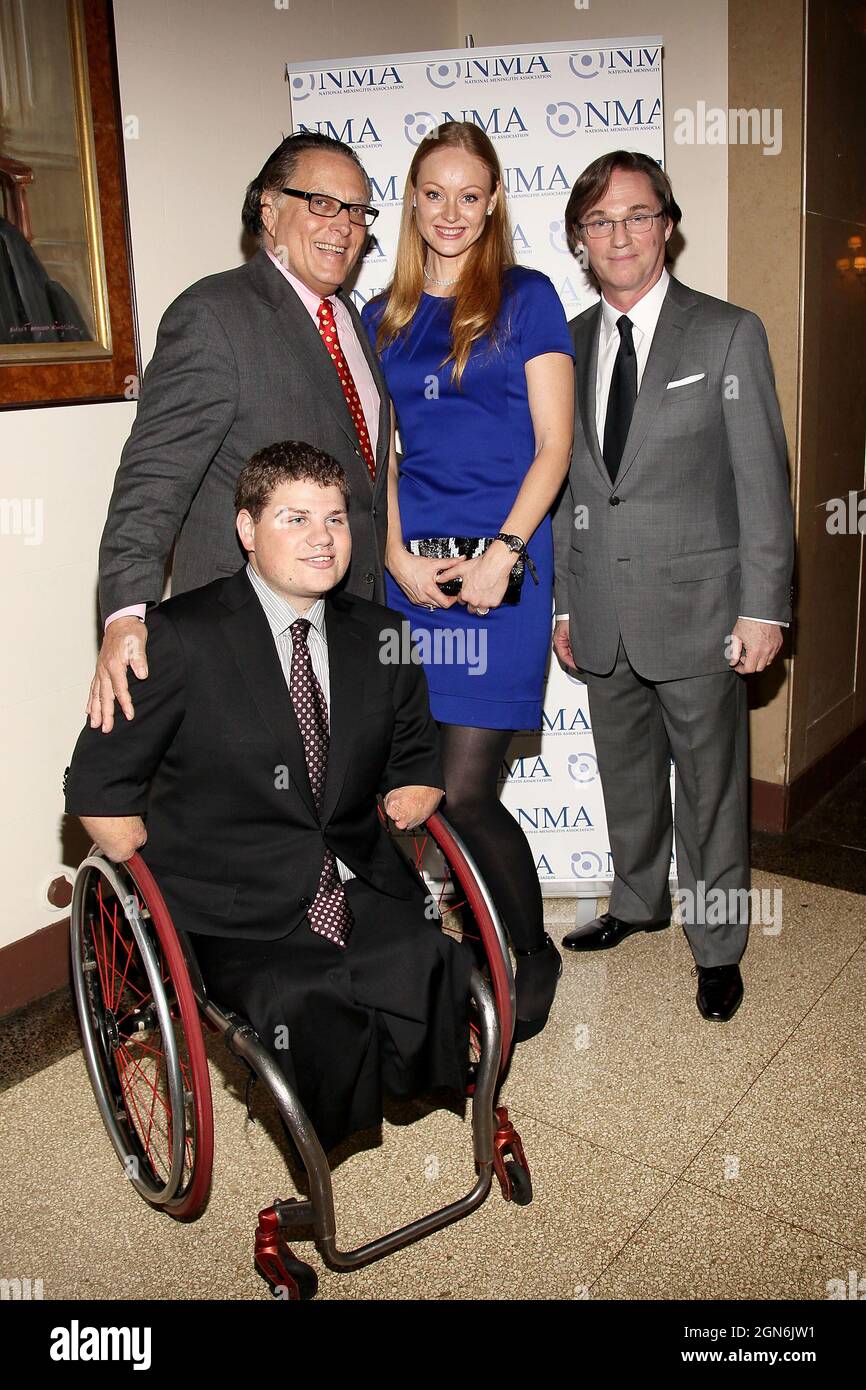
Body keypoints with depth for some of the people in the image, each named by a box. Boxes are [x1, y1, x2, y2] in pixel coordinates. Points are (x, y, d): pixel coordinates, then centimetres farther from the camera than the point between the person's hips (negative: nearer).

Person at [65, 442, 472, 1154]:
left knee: (449, 983, -24)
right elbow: (99, 789, -1)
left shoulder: (381, 638, 8)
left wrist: (408, 801, 2)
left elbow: (418, 767, 22)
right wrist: (179, 887, -5)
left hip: (362, 891, 4)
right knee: (319, 1024, -28)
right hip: (240, 920, -3)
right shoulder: (183, 636, -6)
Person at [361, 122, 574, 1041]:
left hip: (501, 567, -4)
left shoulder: (526, 297, 4)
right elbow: (378, 455, 12)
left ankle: (535, 953, 17)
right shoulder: (382, 317, 15)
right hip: (411, 569, 4)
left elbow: (553, 443, -2)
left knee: (464, 791, -8)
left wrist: (502, 552, -14)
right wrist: (398, 560, -4)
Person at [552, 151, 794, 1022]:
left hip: (696, 608, -4)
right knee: (626, 776, 19)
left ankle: (717, 945, 25)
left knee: (710, 785, 7)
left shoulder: (728, 334, -4)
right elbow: (565, 485, 12)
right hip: (604, 614, 5)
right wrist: (562, 602, 11)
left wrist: (762, 607, -11)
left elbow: (761, 480, -6)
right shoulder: (567, 346, 9)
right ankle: (638, 902, 41)